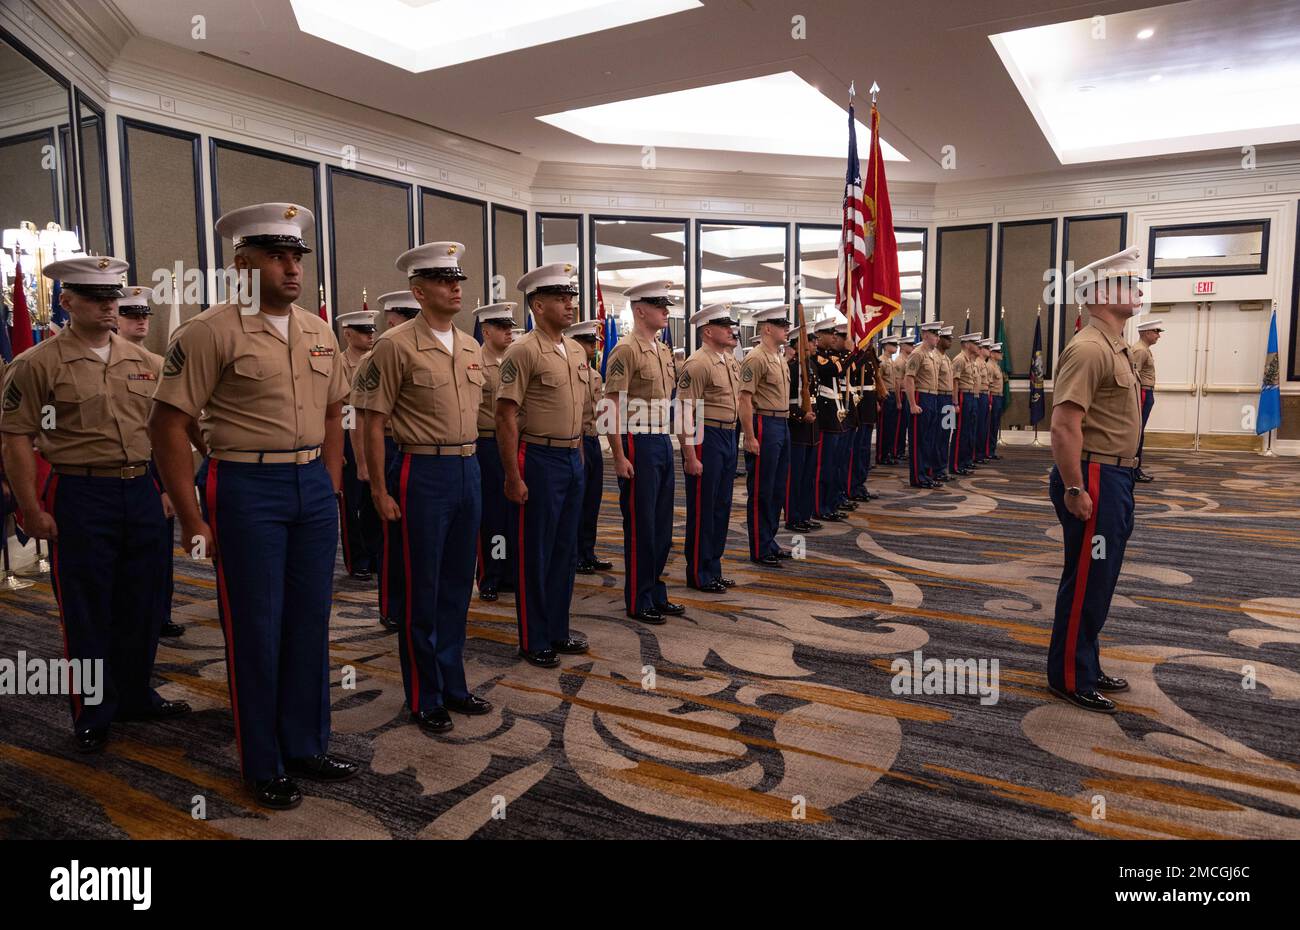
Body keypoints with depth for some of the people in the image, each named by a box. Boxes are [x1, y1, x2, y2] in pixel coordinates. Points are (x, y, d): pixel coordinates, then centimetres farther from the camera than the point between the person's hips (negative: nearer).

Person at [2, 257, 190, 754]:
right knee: (86, 613, 5)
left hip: (143, 493, 5)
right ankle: (92, 714, 19)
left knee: (142, 606, 13)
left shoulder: (145, 362, 9)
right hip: (79, 497, -4)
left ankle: (135, 696, 30)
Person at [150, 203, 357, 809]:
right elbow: (168, 425, -10)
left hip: (314, 486, 6)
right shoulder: (211, 331, -9)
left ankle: (306, 746, 30)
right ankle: (264, 765, 23)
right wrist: (191, 519, -11)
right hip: (248, 490, -5)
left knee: (309, 621, 13)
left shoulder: (319, 331, 9)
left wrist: (330, 487, 11)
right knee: (256, 628, 5)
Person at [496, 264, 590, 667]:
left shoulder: (577, 351, 11)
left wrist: (578, 455, 16)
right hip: (540, 460, -7)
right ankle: (533, 641, 17)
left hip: (572, 459, 8)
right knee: (534, 555, 4)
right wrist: (513, 477, -18)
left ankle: (558, 631, 28)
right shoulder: (523, 351, -12)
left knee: (566, 551, 15)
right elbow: (506, 417, -15)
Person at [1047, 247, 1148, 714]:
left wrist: (1119, 481, 21)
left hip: (1115, 477, 10)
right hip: (1095, 479, -10)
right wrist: (1074, 489, -25)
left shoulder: (1117, 348, 15)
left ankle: (1086, 665, 30)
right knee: (1087, 581, -2)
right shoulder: (1088, 348, -18)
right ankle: (1069, 678, 10)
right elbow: (1065, 425, -25)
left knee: (1098, 578, 17)